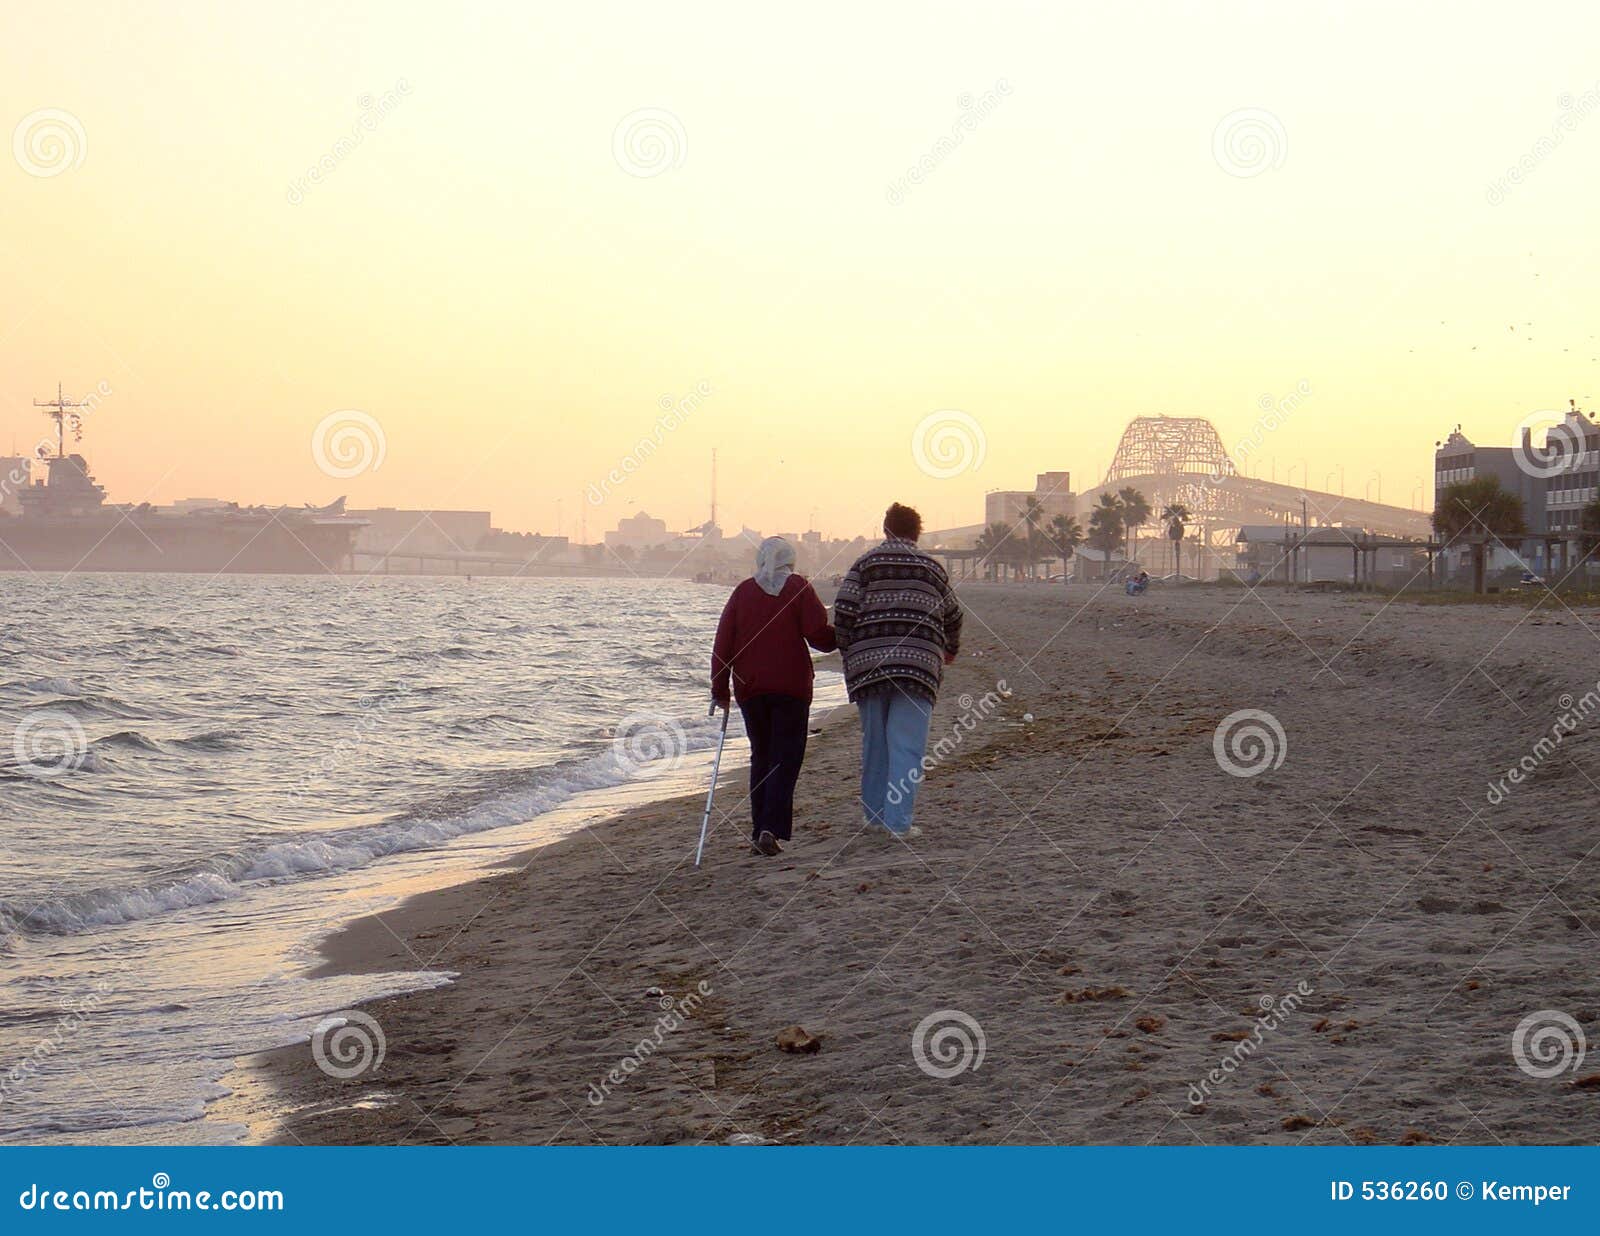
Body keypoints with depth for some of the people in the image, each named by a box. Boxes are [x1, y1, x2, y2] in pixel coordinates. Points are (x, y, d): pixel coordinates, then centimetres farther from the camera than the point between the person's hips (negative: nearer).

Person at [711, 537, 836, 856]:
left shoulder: (742, 592, 7)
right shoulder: (799, 588, -1)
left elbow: (723, 644, 5)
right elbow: (820, 636, -9)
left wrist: (719, 689, 10)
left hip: (749, 688, 3)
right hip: (791, 687, -3)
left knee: (760, 757, 14)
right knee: (786, 758, -2)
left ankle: (759, 830, 10)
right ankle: (772, 828, -17)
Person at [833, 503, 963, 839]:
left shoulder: (866, 563, 7)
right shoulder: (932, 568, 12)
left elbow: (844, 610, -3)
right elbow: (953, 615, 22)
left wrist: (847, 652, 9)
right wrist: (951, 649, 41)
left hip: (868, 662, 1)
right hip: (918, 662, -1)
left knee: (874, 742, 13)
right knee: (906, 746, -2)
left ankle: (875, 812, 23)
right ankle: (899, 820, -9)